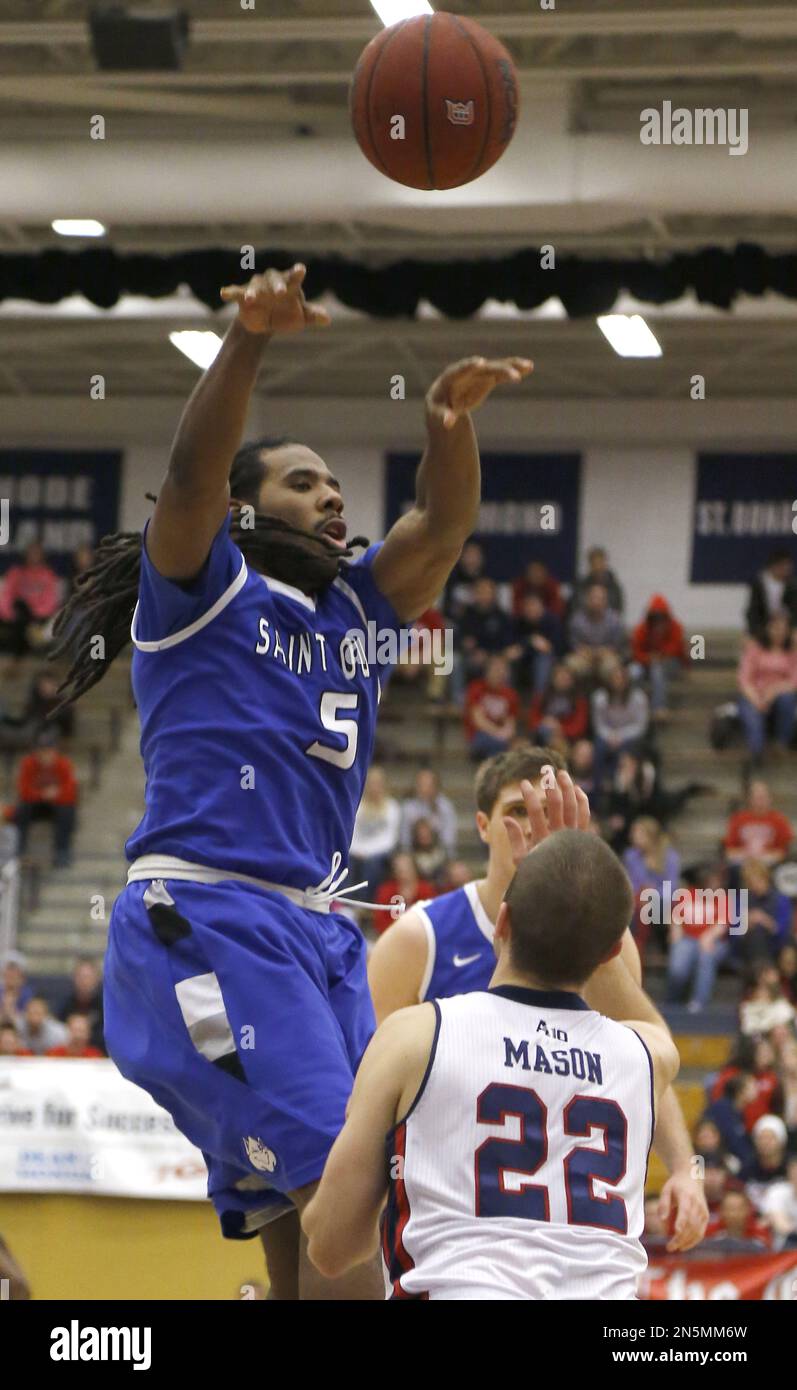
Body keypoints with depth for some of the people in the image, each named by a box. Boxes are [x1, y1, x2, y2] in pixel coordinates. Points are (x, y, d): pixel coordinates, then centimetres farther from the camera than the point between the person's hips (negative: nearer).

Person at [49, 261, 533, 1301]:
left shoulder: (353, 611, 22)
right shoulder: (201, 591, 4)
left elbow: (444, 524, 9)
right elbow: (190, 470, -14)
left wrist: (450, 420, -11)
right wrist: (248, 340, -29)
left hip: (315, 932, 8)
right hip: (207, 915, -8)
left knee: (308, 1218, 4)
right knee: (334, 1184, -20)